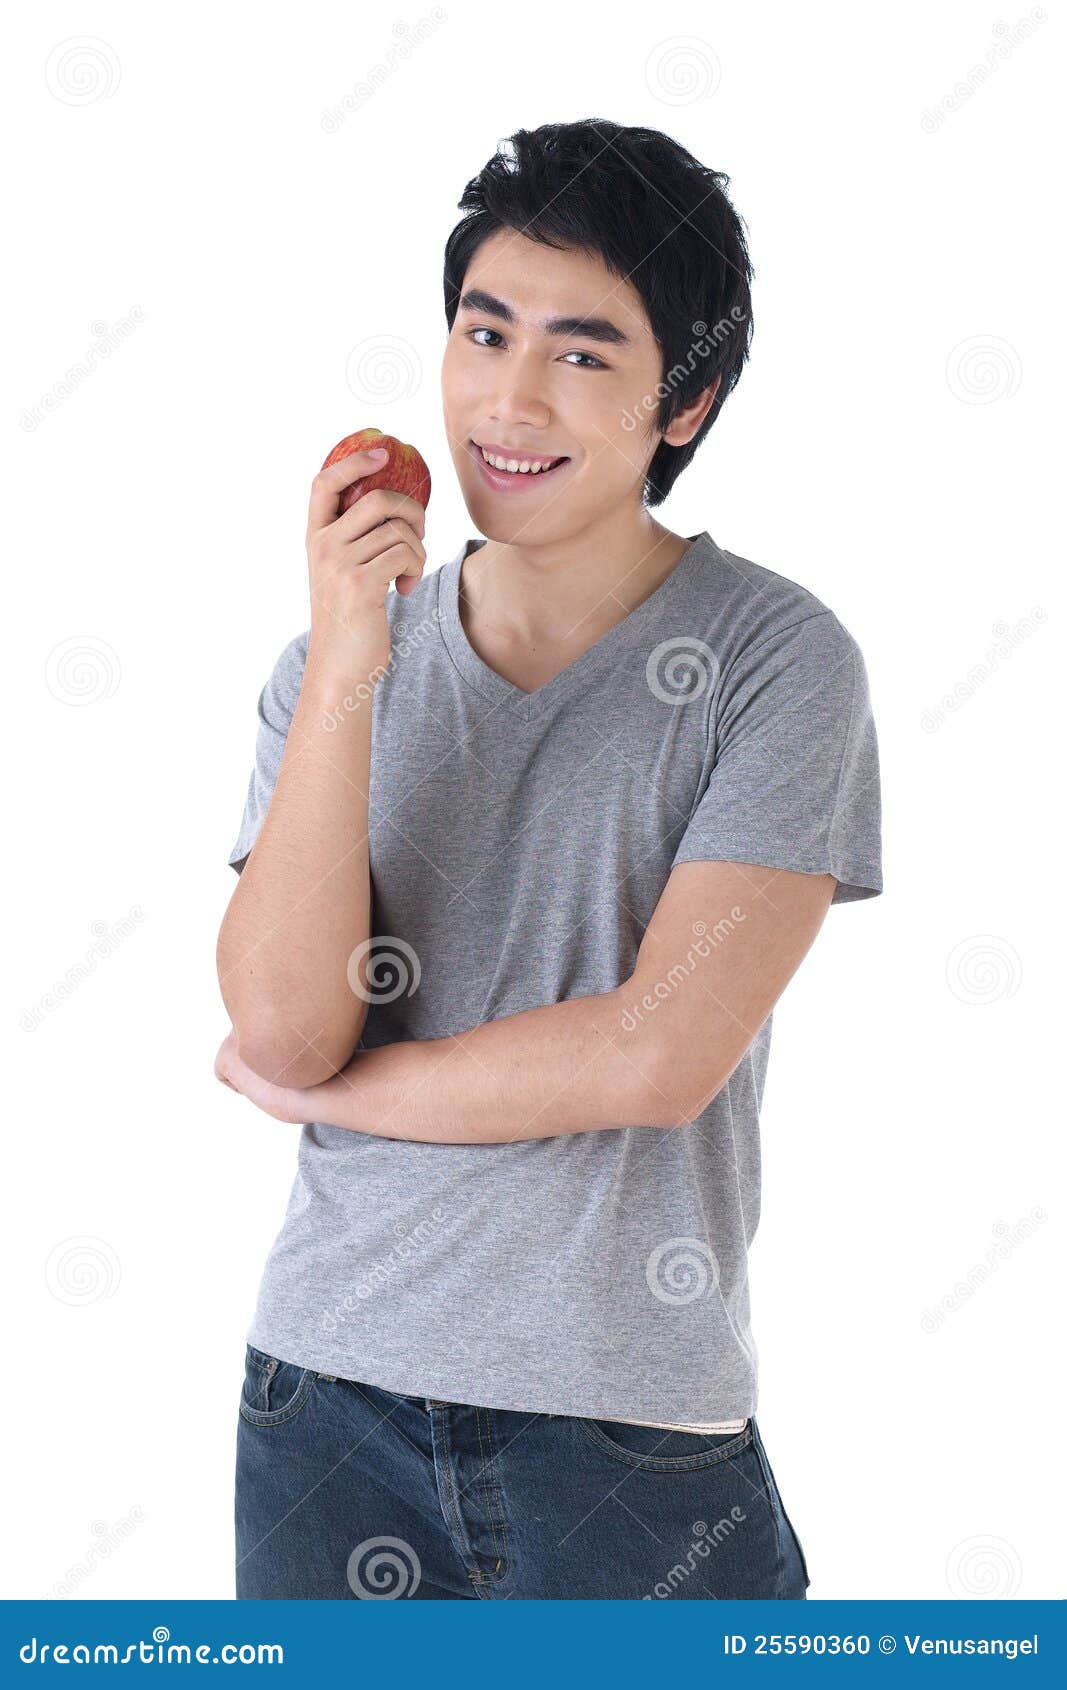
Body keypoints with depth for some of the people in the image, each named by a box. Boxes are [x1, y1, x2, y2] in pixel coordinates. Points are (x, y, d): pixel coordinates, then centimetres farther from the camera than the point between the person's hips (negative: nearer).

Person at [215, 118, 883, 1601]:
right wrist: (344, 676, -17)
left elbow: (661, 1055, -15)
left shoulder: (777, 657, -8)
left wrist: (316, 1089, -5)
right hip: (330, 1383, 3)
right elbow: (281, 1024, -9)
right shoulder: (337, 660, 3)